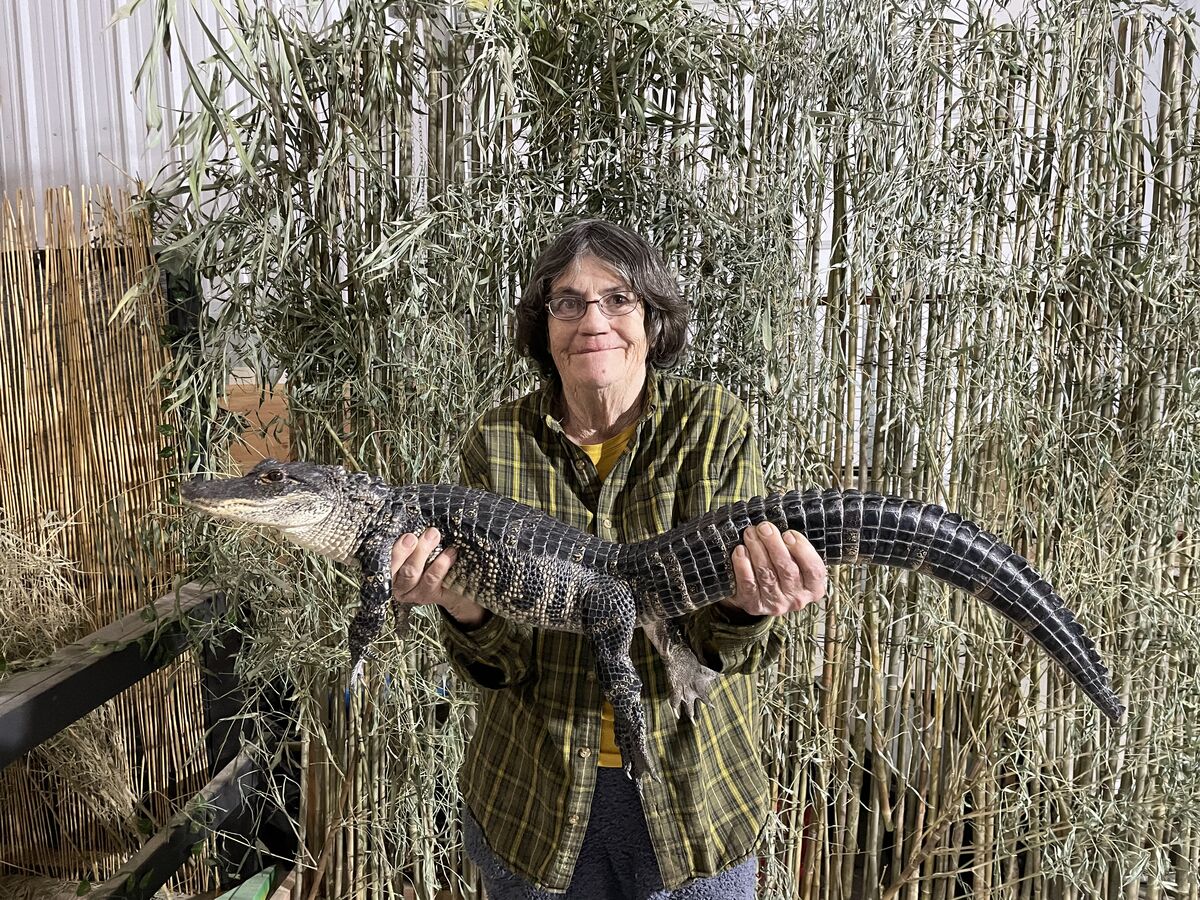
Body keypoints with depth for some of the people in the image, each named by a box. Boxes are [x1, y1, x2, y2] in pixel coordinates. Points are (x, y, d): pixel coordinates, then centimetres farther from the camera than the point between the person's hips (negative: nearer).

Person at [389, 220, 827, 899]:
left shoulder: (714, 424, -11)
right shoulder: (500, 442, -9)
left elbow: (725, 649, -14)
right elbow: (499, 662, -9)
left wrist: (747, 611, -36)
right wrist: (467, 613, -31)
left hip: (696, 791, 0)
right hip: (534, 796, 1)